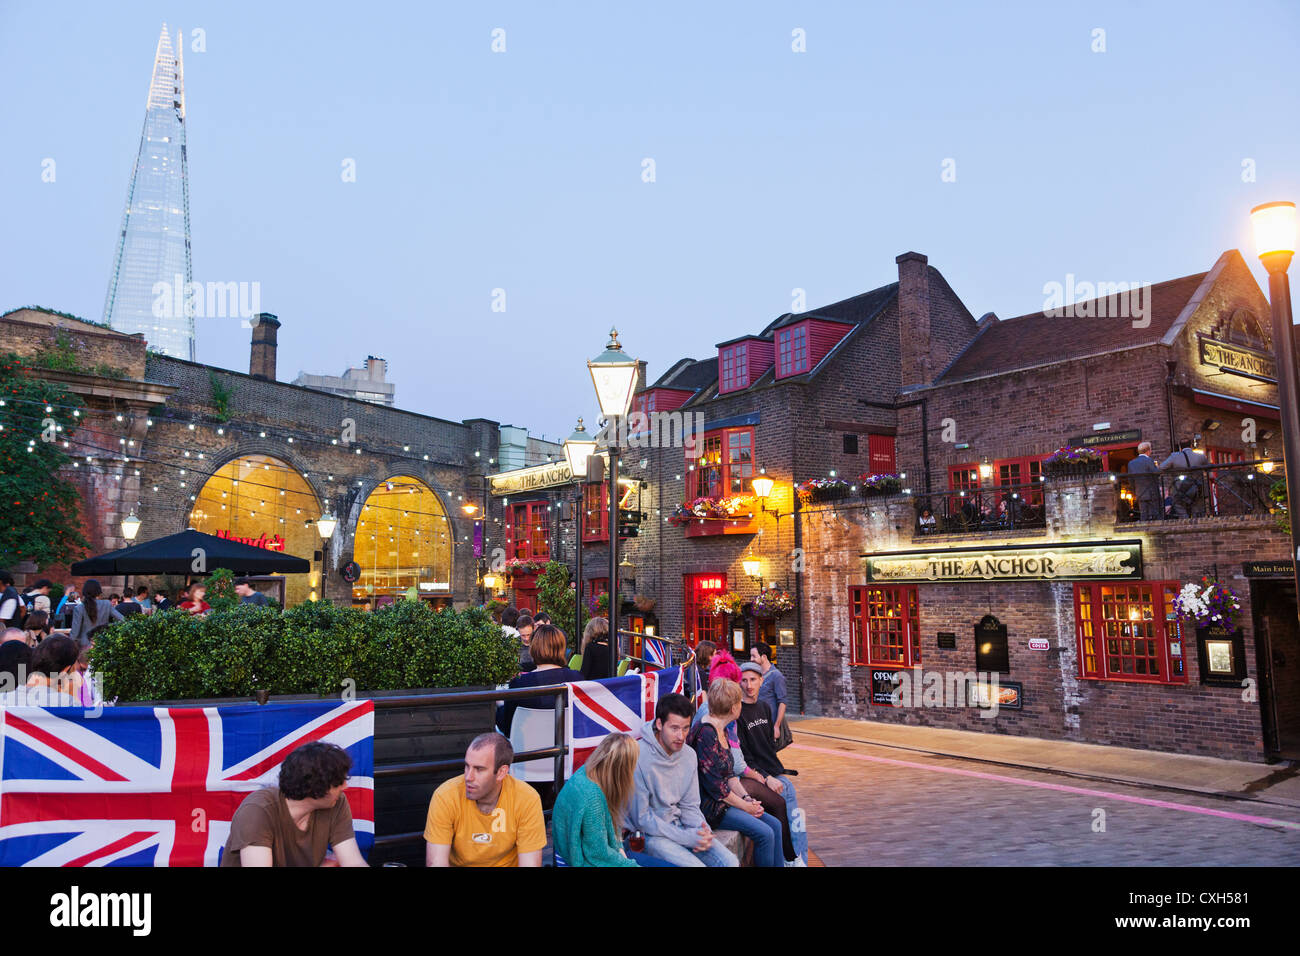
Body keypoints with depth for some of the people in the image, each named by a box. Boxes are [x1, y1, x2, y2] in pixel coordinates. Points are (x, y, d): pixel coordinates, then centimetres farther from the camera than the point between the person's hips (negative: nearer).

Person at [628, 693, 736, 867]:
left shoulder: (689, 755, 1)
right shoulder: (637, 757, -21)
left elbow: (690, 806, 9)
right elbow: (641, 818, -18)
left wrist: (703, 832, -12)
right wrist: (686, 838, -19)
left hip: (678, 825, 6)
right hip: (649, 833, -6)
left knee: (731, 862, -8)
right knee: (695, 865, -25)